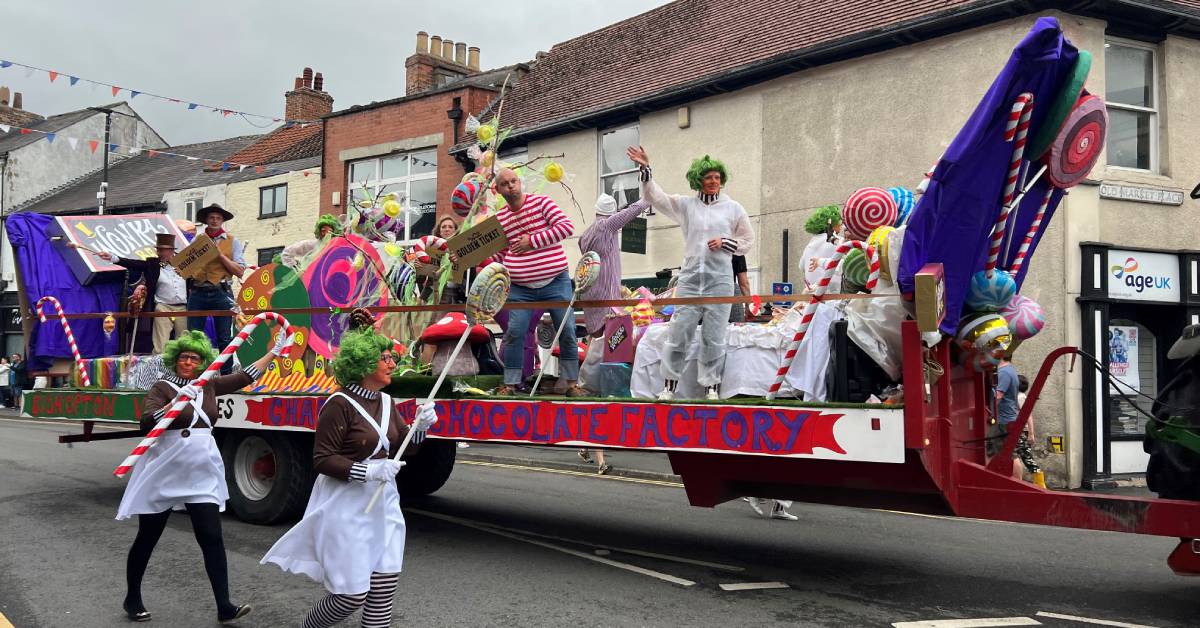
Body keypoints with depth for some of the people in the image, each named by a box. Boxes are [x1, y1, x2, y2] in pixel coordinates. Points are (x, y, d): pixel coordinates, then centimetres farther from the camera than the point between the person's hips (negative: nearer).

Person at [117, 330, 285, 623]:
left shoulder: (209, 385, 8)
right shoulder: (163, 387, -6)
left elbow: (244, 377, 15)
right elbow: (146, 421, -20)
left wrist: (274, 352, 15)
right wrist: (177, 401, -33)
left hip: (201, 475, 4)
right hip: (163, 474, -4)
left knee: (212, 538, -5)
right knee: (147, 538, 9)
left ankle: (224, 607, -6)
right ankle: (132, 599, 28)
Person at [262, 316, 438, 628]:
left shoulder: (385, 402, 8)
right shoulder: (340, 404, -15)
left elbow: (400, 447, 14)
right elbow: (322, 460, -16)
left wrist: (419, 427, -5)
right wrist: (367, 470, -26)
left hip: (383, 503, 7)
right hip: (346, 506, -7)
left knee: (385, 585, 3)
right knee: (352, 594, -1)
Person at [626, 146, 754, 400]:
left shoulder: (733, 208, 8)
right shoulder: (686, 205, 9)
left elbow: (748, 241, 11)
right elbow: (655, 196, 4)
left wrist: (725, 242, -6)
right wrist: (645, 169, -8)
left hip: (720, 279, -1)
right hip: (690, 277, 1)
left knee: (714, 337, 0)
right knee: (678, 332, -2)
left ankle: (712, 386, 9)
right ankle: (669, 385, 5)